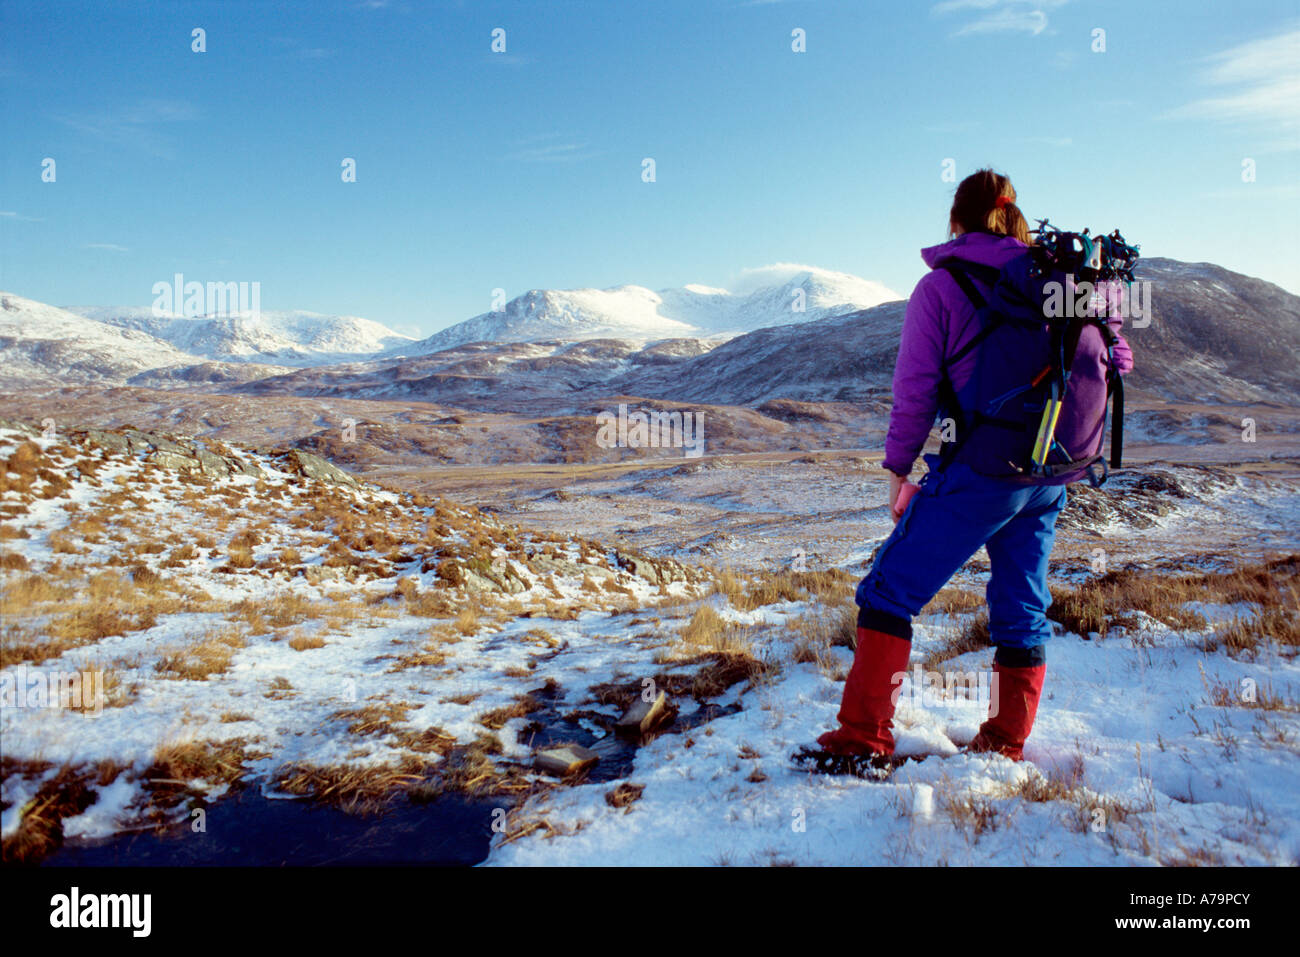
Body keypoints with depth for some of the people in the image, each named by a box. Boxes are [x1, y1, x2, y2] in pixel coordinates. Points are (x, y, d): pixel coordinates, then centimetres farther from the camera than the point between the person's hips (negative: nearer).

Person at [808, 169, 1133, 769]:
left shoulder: (939, 286, -4)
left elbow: (915, 389, -7)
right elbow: (1115, 360, 10)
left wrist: (898, 470, 2)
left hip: (978, 472, -5)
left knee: (889, 592, 1)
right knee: (1022, 609, 16)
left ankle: (864, 739, -1)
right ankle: (1006, 742, 25)